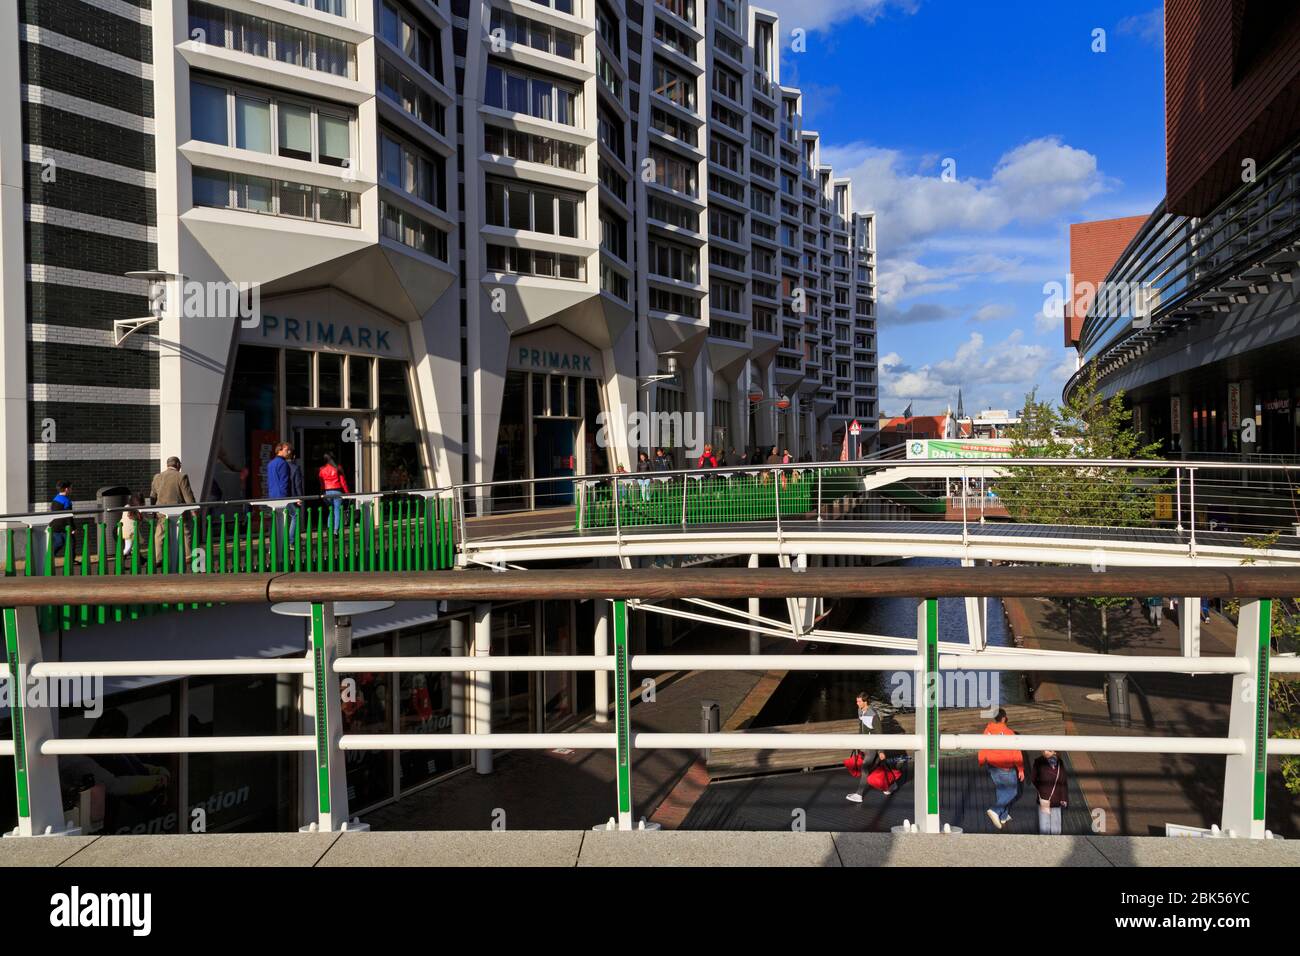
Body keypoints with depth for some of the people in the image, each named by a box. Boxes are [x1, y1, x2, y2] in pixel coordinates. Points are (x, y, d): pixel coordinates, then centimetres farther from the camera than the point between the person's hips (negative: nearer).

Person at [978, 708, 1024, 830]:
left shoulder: (987, 731, -3)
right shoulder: (1008, 732, -18)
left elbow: (983, 750, 5)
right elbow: (1016, 753, -15)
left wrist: (981, 764, 18)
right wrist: (1021, 769, -6)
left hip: (992, 766, 6)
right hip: (1006, 768, -5)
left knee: (999, 790, 20)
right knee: (1012, 792, 9)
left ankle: (1003, 816, 29)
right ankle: (995, 810, -7)